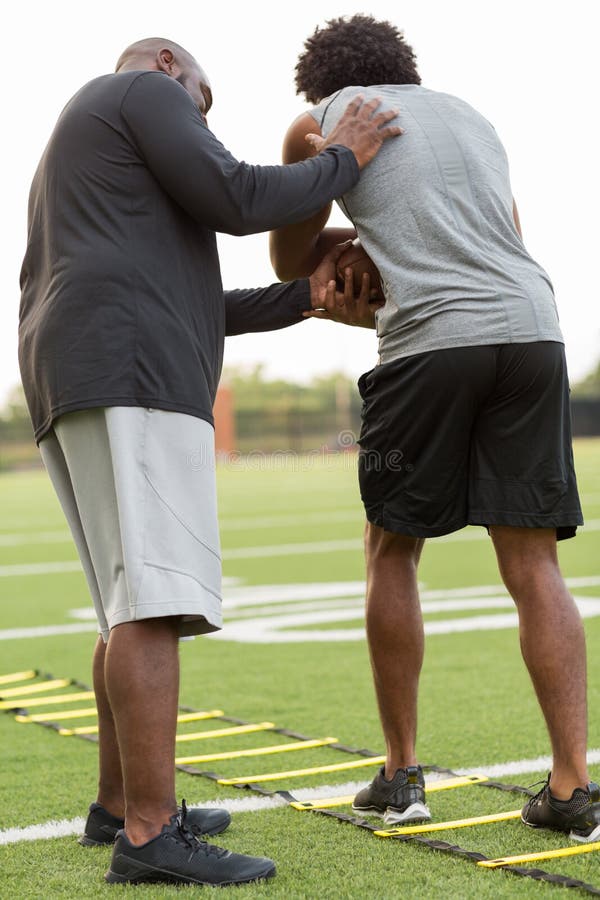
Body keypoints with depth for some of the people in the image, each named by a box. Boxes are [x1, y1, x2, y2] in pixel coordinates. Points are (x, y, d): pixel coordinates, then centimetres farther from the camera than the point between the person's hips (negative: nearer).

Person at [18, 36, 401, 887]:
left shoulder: (81, 177, 34)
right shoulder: (143, 93, 6)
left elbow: (192, 311, 28)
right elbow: (238, 202, -7)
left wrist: (302, 296, 24)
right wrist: (341, 162, 8)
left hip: (79, 395, 10)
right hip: (128, 378, -10)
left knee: (141, 602, 16)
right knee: (156, 599, -16)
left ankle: (121, 803, 21)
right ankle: (150, 836, -21)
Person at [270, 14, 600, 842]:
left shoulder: (317, 125, 15)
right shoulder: (470, 117, 29)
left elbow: (290, 262, 26)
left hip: (431, 344, -4)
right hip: (531, 334, 4)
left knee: (391, 552, 13)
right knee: (533, 566, 3)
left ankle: (401, 775, 13)